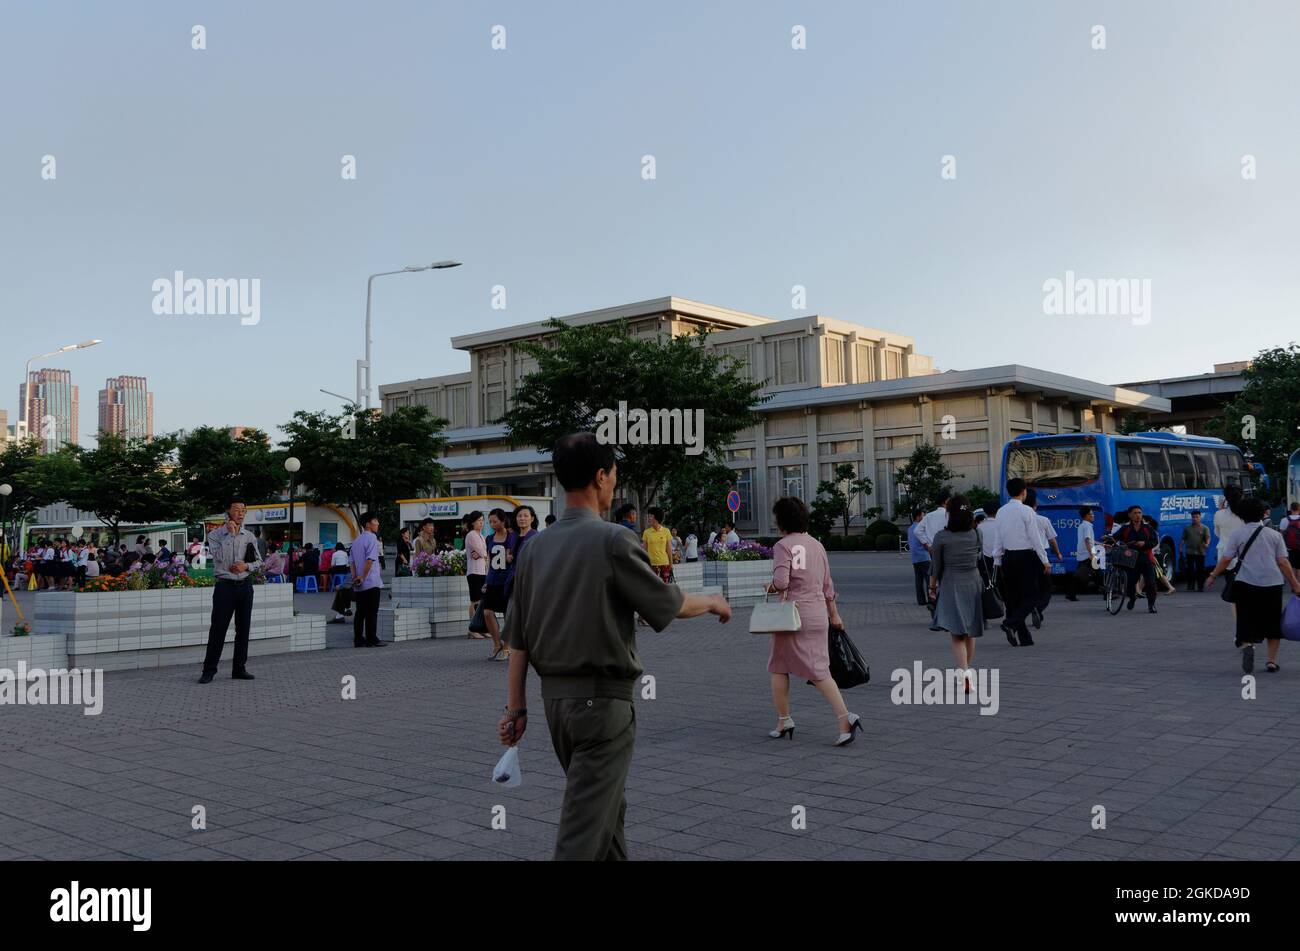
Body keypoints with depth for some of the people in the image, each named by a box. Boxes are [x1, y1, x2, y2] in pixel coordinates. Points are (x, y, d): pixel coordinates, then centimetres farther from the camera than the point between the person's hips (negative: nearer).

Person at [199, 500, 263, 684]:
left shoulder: (249, 536, 9)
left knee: (243, 628, 7)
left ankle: (239, 669, 16)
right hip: (225, 586, -4)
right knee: (218, 628, -5)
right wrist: (230, 534, -16)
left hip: (245, 585, 4)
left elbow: (258, 561, 14)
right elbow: (219, 557, -19)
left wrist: (246, 566, -7)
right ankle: (209, 670, 3)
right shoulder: (215, 535, -2)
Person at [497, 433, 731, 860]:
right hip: (603, 698, -7)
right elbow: (668, 605, -6)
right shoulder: (612, 540, -15)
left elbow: (517, 638, 5)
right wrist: (711, 602, 13)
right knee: (586, 825, -2)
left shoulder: (535, 547, 4)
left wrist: (516, 707, 11)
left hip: (555, 696, 7)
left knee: (606, 807, 23)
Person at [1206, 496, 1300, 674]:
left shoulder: (1237, 535, 2)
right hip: (1272, 584, 2)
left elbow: (1225, 560, -3)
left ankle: (1247, 645, -27)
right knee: (1273, 624, 13)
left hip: (1246, 583, -1)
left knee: (1247, 621, 3)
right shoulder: (1274, 535, 7)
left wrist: (1212, 576, 8)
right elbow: (1283, 562, 2)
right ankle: (1272, 661, 12)